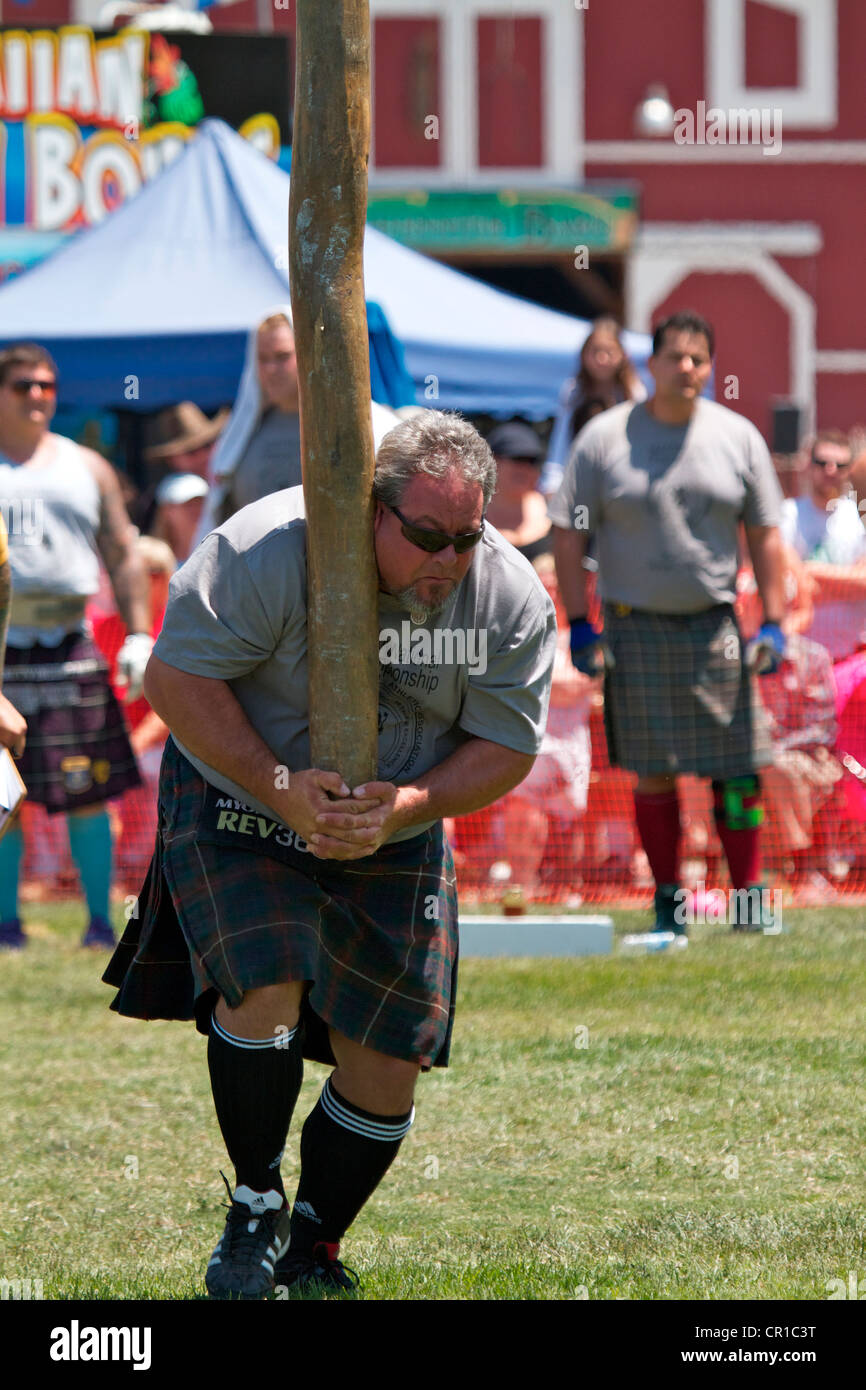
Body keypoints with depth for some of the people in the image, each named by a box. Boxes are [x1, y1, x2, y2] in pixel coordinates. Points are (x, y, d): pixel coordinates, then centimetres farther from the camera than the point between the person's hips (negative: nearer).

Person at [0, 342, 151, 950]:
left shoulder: (87, 468, 14)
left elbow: (124, 557, 15)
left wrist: (138, 636, 5)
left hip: (70, 648, 2)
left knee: (89, 793, 0)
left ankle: (101, 919, 6)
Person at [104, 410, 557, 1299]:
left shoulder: (510, 597, -12)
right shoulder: (271, 550, -24)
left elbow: (507, 748, -5)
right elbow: (174, 676, -20)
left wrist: (401, 809, -23)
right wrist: (280, 787, -28)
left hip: (393, 845, 4)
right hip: (237, 814, -4)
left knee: (386, 1066, -2)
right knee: (266, 984, -26)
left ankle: (314, 1250, 21)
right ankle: (255, 1208, -4)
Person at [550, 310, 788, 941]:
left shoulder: (738, 437, 5)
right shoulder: (604, 438, -1)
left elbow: (766, 534, 9)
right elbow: (569, 534, 1)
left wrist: (773, 624, 2)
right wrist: (579, 625, -5)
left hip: (714, 627, 1)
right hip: (635, 625, -1)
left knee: (737, 769, -1)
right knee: (653, 771, 1)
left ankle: (748, 895, 9)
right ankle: (668, 900, 11)